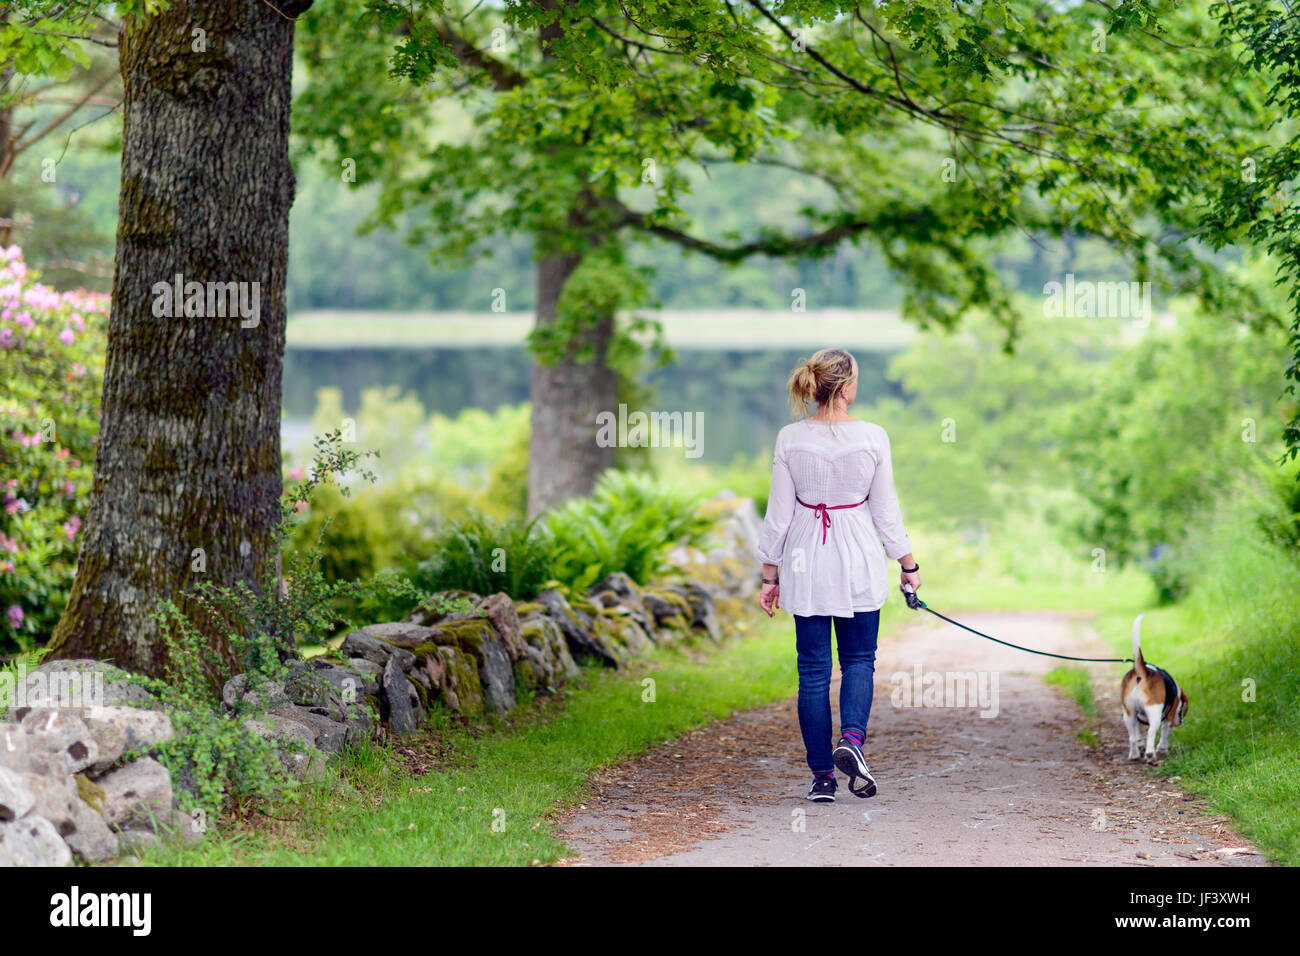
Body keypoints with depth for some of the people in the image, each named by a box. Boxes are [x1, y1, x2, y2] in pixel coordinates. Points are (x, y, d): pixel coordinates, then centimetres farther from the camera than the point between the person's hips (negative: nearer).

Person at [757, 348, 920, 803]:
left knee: (813, 669, 7)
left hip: (806, 564, 1)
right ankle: (852, 738, -14)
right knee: (858, 659, 13)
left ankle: (822, 776, 6)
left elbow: (779, 514, -2)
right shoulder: (872, 437, -8)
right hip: (858, 561, -1)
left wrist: (770, 573, 7)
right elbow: (885, 510, -2)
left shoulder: (790, 440, -5)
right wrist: (908, 564, 9)